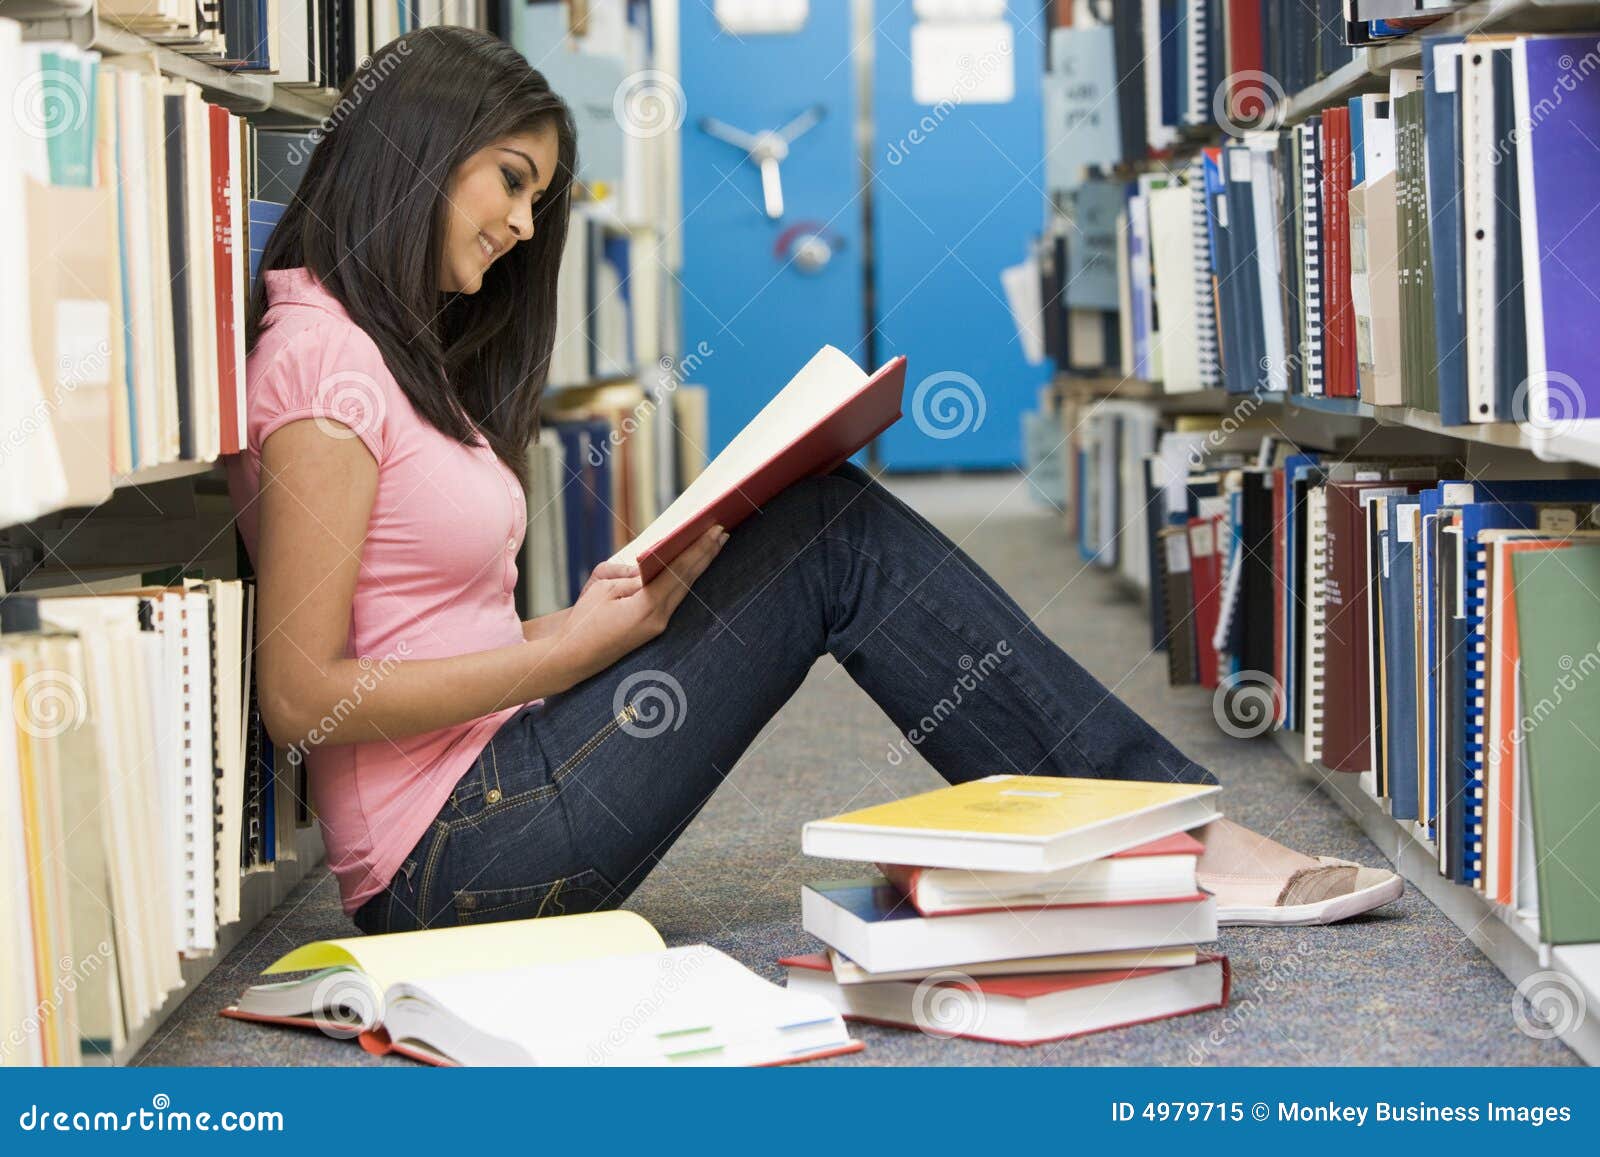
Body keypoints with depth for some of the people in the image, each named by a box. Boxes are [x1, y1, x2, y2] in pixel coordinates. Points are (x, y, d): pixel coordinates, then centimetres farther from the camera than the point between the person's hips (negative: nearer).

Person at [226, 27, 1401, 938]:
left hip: (491, 813, 9)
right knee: (835, 539, -11)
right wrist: (572, 647, -15)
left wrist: (607, 613, 0)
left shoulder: (403, 354, 19)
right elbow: (302, 696, -18)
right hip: (455, 853, -9)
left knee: (838, 524, 1)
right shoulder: (324, 362, -13)